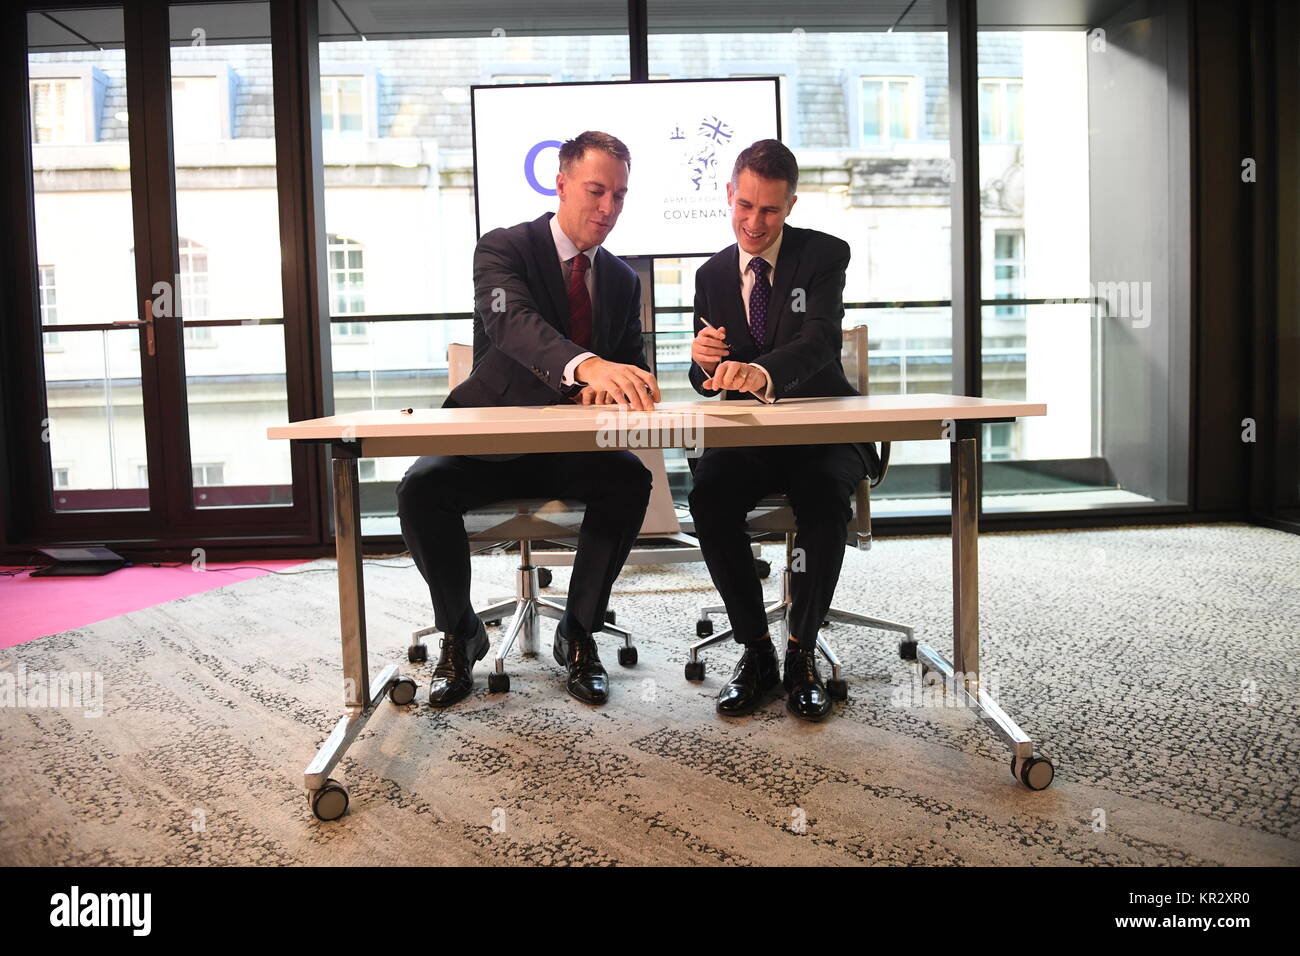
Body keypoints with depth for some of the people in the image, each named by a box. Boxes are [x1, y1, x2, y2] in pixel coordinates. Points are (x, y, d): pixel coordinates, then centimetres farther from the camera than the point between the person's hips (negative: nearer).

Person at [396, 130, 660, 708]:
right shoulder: (504, 249, -7)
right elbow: (511, 323, -30)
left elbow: (634, 370, 10)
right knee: (421, 489, -30)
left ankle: (579, 632, -9)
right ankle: (459, 634, -5)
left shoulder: (622, 280, 10)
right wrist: (587, 366, -51)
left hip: (573, 446, 3)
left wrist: (610, 389, -18)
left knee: (631, 481, -28)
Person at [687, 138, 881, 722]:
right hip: (746, 435, 3)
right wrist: (704, 362, -18)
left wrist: (761, 372, -46)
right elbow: (707, 382, 9)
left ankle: (802, 653, -17)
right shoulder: (712, 275, 8)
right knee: (708, 496, -28)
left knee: (825, 497, -35)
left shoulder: (825, 255, -4)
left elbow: (818, 343, -24)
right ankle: (755, 651, -13)